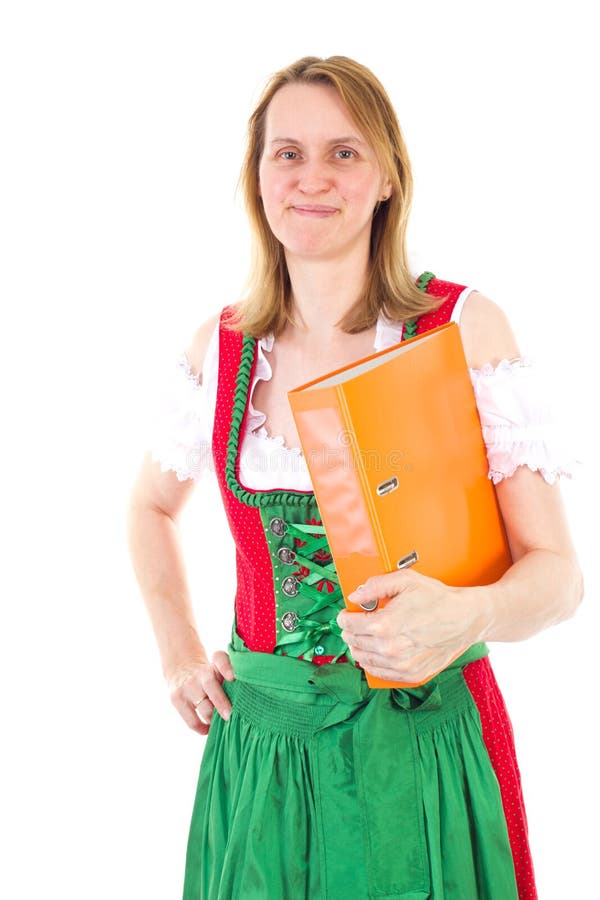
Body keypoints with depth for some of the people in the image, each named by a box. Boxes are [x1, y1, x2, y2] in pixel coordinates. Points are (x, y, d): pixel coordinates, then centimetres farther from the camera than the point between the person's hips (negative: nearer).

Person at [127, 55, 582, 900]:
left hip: (421, 739, -2)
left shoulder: (466, 328, -10)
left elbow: (557, 572, -10)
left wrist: (467, 615, -29)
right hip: (261, 737, 3)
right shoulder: (223, 346, 0)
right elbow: (153, 507, 19)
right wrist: (181, 656, 11)